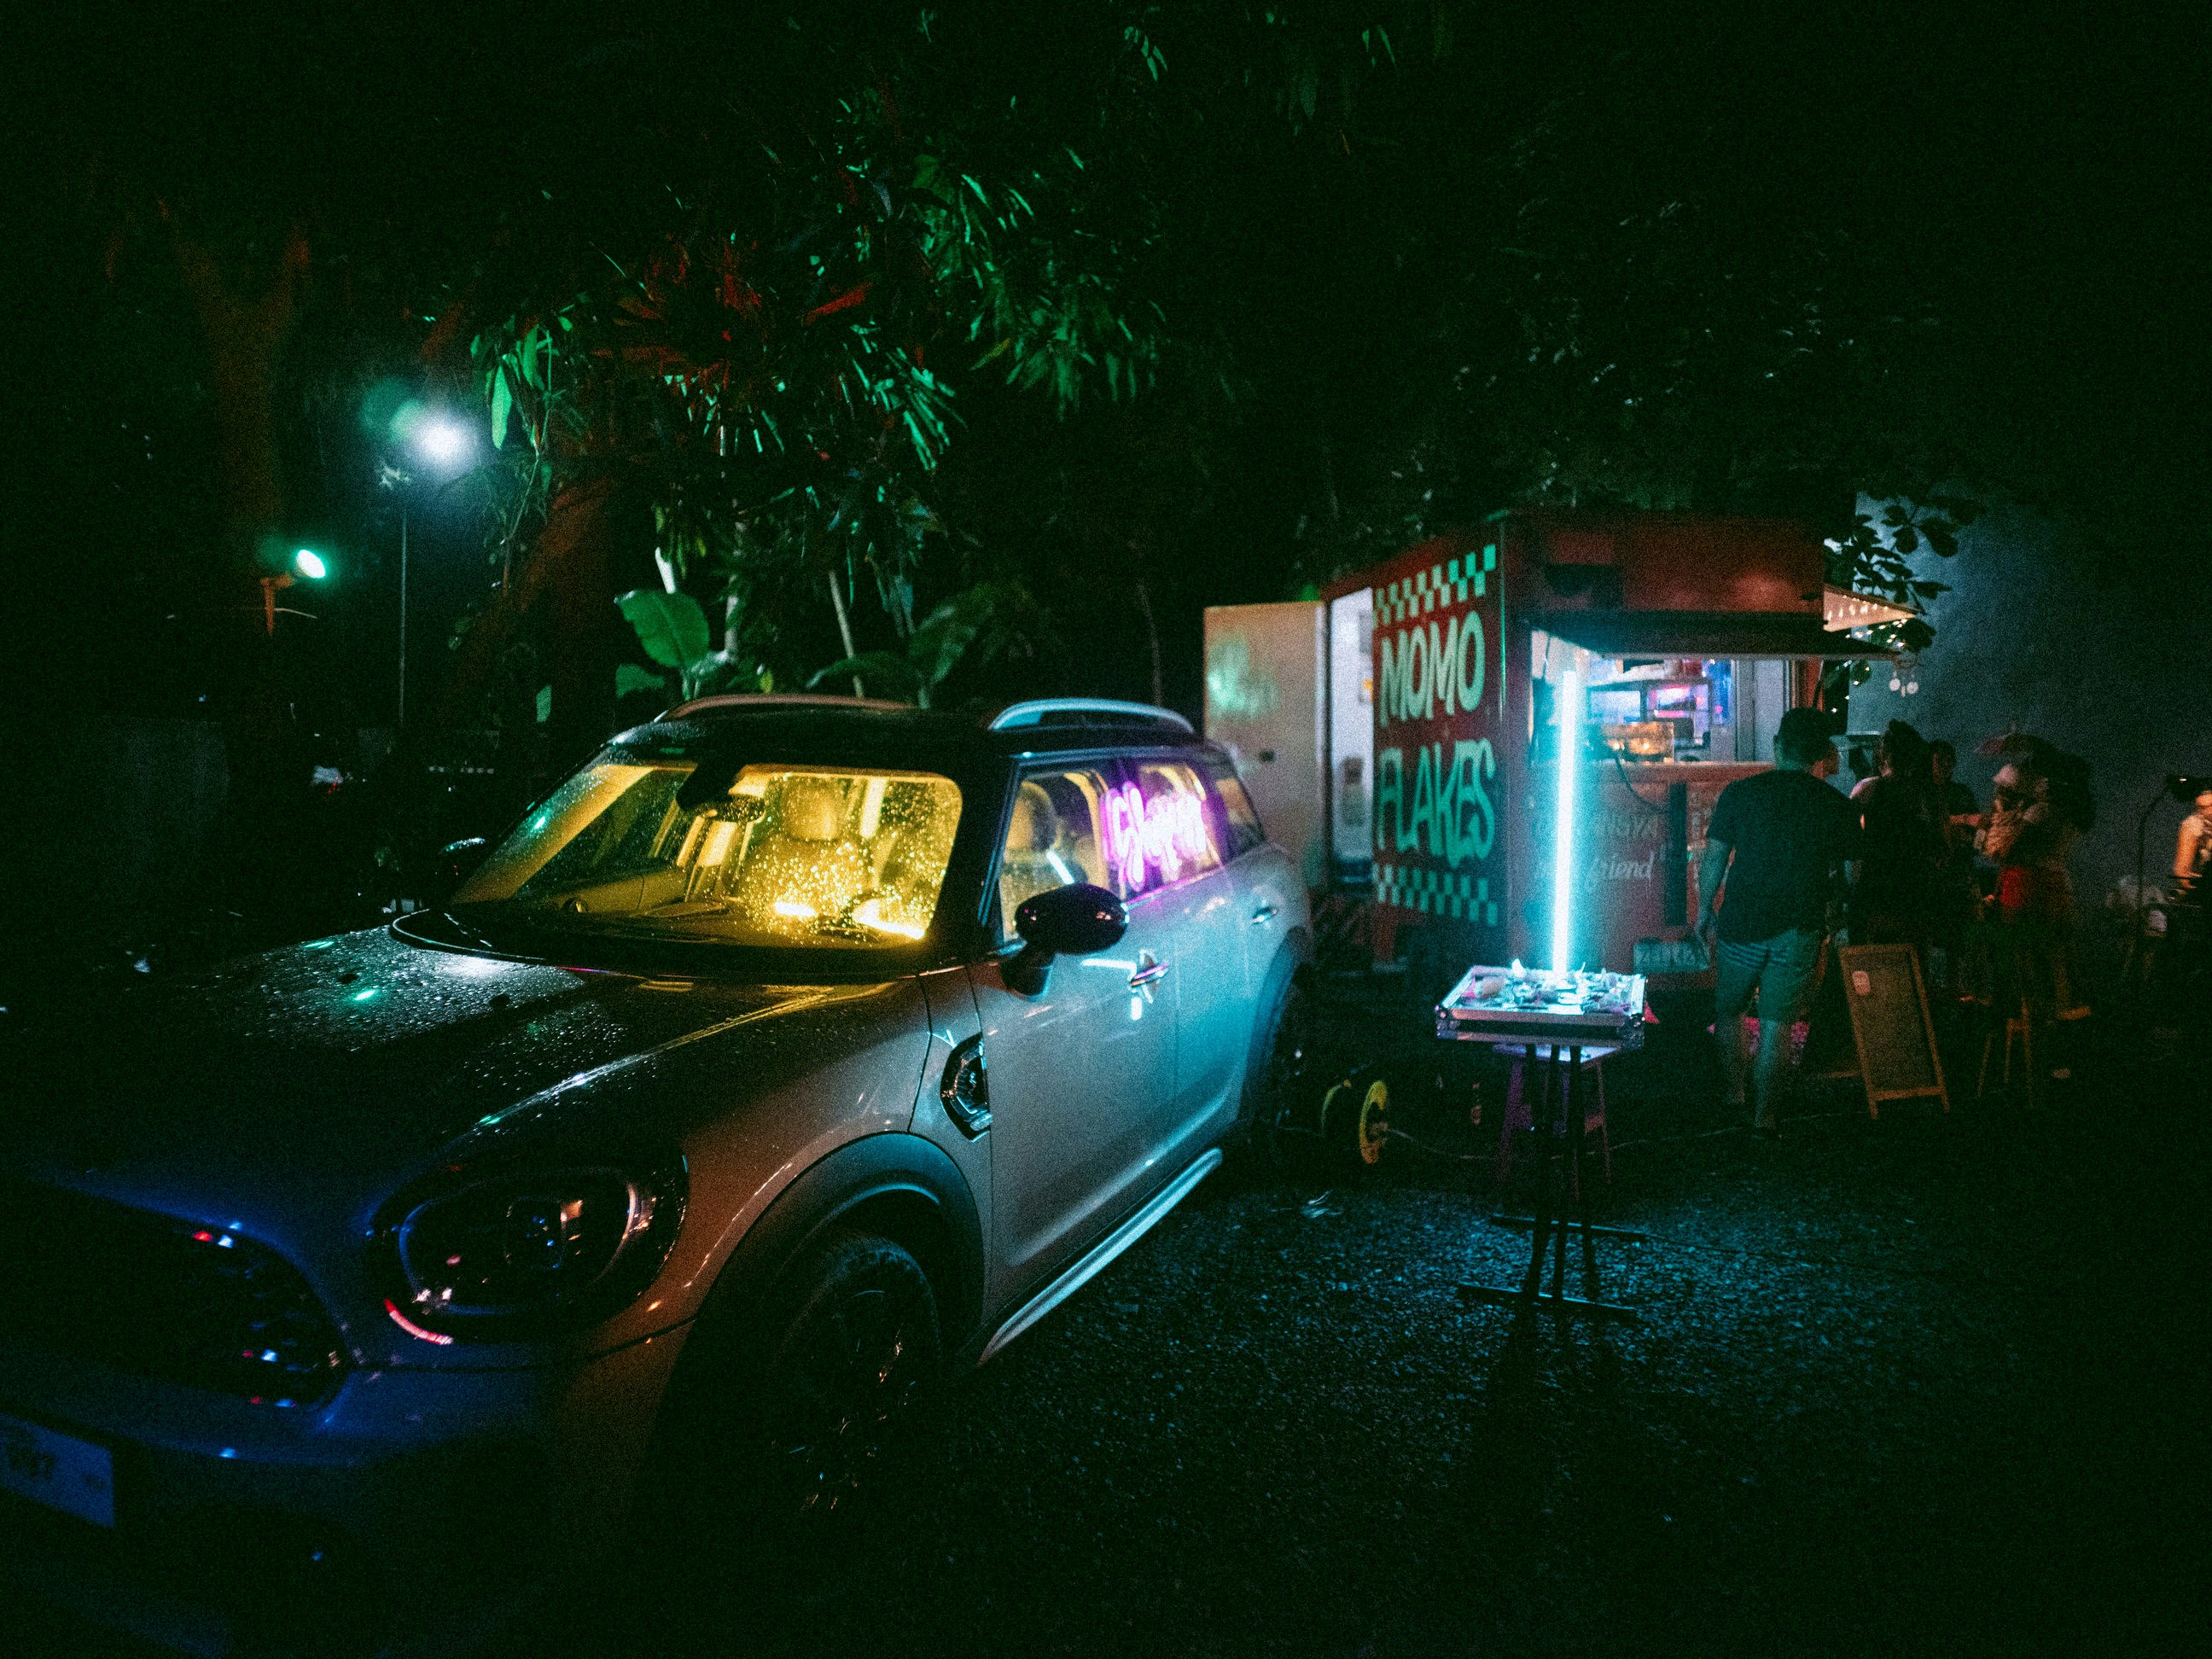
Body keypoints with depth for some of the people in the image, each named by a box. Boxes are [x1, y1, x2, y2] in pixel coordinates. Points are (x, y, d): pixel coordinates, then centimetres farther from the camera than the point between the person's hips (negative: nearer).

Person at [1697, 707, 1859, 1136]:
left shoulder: (1740, 792, -3)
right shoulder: (1836, 805, 0)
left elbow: (1713, 859, -1)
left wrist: (1704, 909, 11)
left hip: (1741, 923, 0)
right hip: (1800, 930, 0)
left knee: (1729, 1010, 19)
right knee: (1776, 1023, 6)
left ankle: (1734, 1091, 27)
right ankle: (1765, 1115, 9)